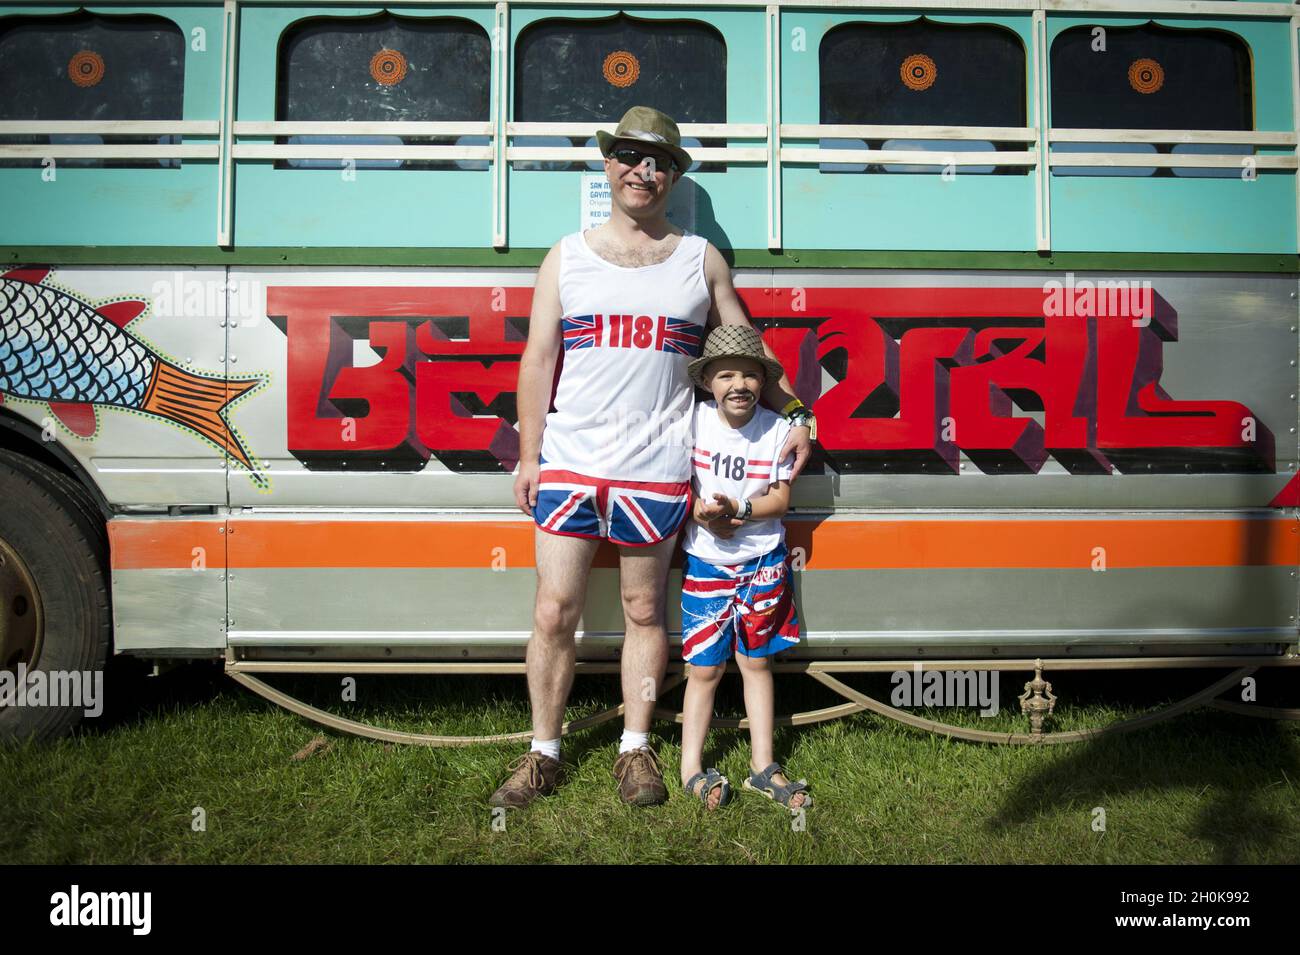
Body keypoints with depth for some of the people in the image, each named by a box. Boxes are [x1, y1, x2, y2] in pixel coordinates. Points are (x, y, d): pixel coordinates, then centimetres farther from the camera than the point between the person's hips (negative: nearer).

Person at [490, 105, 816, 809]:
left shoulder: (701, 260, 10)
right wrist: (528, 456, 2)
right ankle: (543, 754, 18)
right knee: (554, 612, 3)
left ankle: (635, 750, 24)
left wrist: (795, 413, 7)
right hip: (568, 461, 1)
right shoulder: (567, 257, 10)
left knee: (643, 611, 8)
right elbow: (538, 361, 7)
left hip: (655, 469, 0)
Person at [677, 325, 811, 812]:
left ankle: (763, 766, 20)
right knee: (705, 668, 4)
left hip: (762, 560, 1)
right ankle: (690, 768, 15)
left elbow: (781, 498, -4)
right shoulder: (695, 420, -8)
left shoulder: (777, 428, -5)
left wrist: (737, 508, -20)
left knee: (756, 661, 10)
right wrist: (701, 513, -20)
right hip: (705, 560, -1)